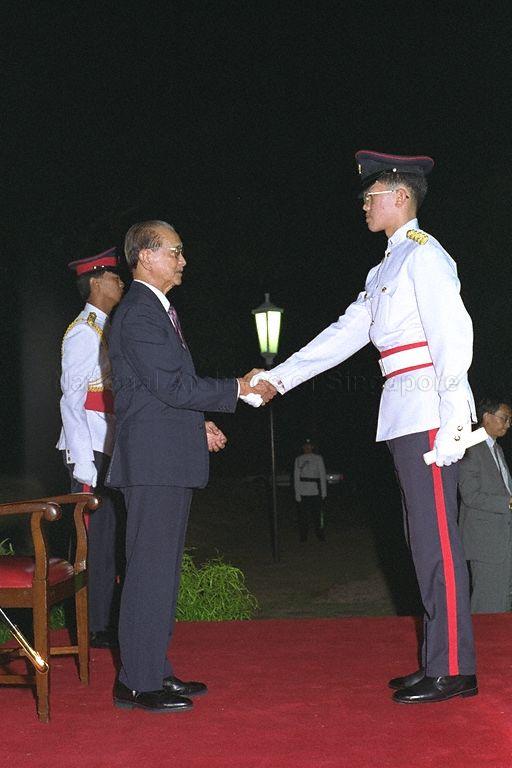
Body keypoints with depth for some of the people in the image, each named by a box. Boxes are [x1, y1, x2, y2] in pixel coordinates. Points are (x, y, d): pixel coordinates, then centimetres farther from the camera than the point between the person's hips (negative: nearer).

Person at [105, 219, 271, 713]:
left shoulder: (158, 311, 20)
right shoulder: (138, 313, -13)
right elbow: (172, 385, -19)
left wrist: (199, 422, 15)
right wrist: (237, 390, -12)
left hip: (170, 460, 10)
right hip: (153, 461, -10)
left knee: (162, 568, 13)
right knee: (150, 567, -7)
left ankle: (155, 672, 21)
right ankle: (138, 683, -2)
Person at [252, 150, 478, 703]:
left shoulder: (424, 255, -7)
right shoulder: (384, 270, 22)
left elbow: (452, 335, -15)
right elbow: (344, 335, 23)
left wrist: (452, 421, -20)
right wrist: (278, 378, 20)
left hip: (428, 412, -9)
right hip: (403, 416, 9)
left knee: (436, 539, -8)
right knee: (425, 540, 10)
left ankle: (453, 670, -3)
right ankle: (439, 661, 17)